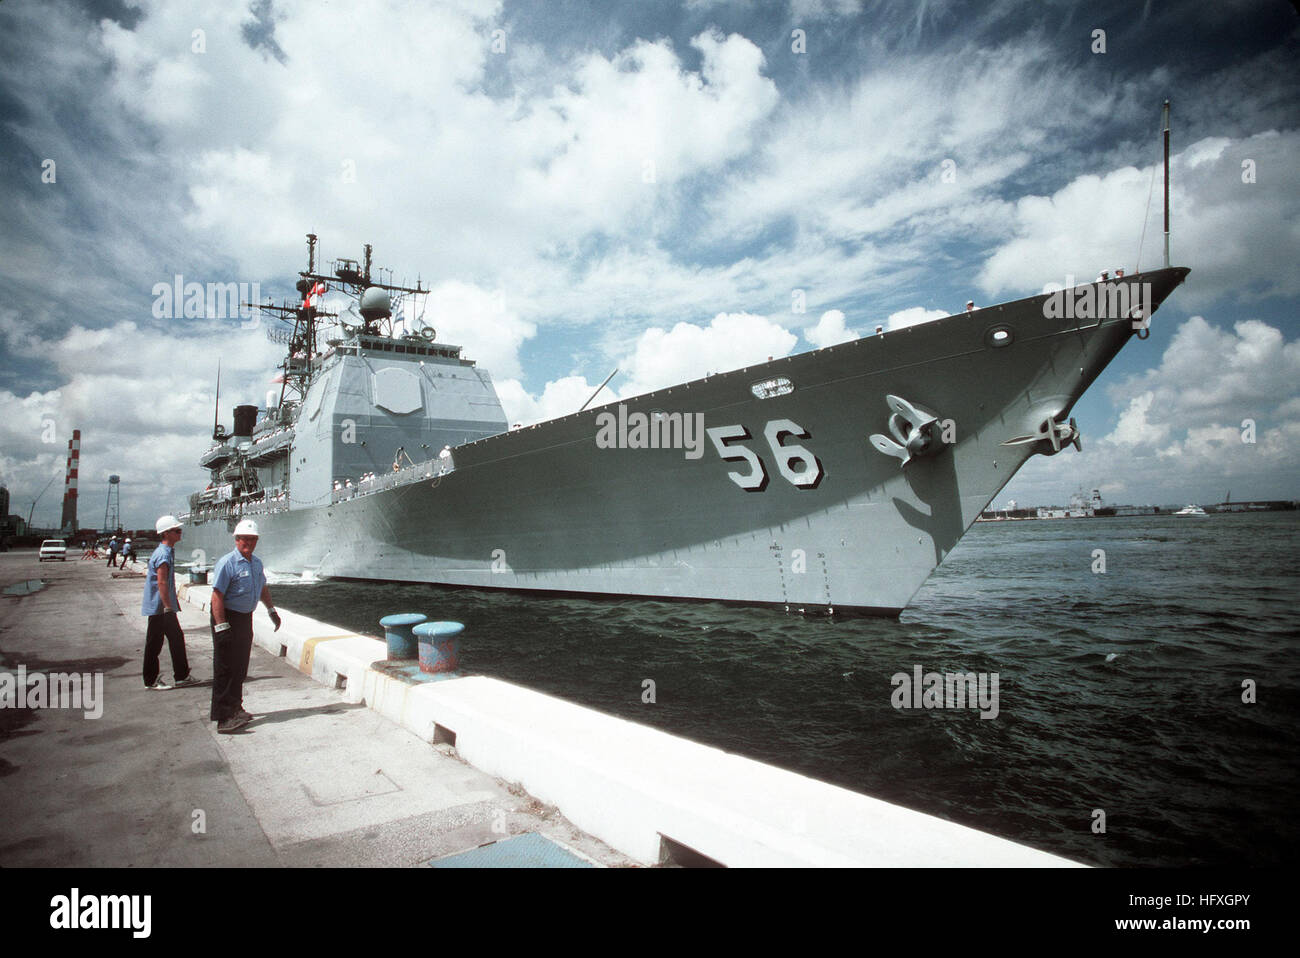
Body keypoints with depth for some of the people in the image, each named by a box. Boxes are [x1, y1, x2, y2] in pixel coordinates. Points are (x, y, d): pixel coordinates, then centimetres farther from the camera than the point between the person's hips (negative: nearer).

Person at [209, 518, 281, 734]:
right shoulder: (227, 563, -16)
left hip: (246, 618, 8)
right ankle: (223, 717, -4)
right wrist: (221, 627, -25)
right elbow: (217, 596, -21)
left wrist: (271, 610, 27)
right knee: (226, 669, -7)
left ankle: (234, 708, 27)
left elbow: (263, 587, 26)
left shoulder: (256, 562, 9)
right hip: (227, 617, -8)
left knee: (240, 667, 15)